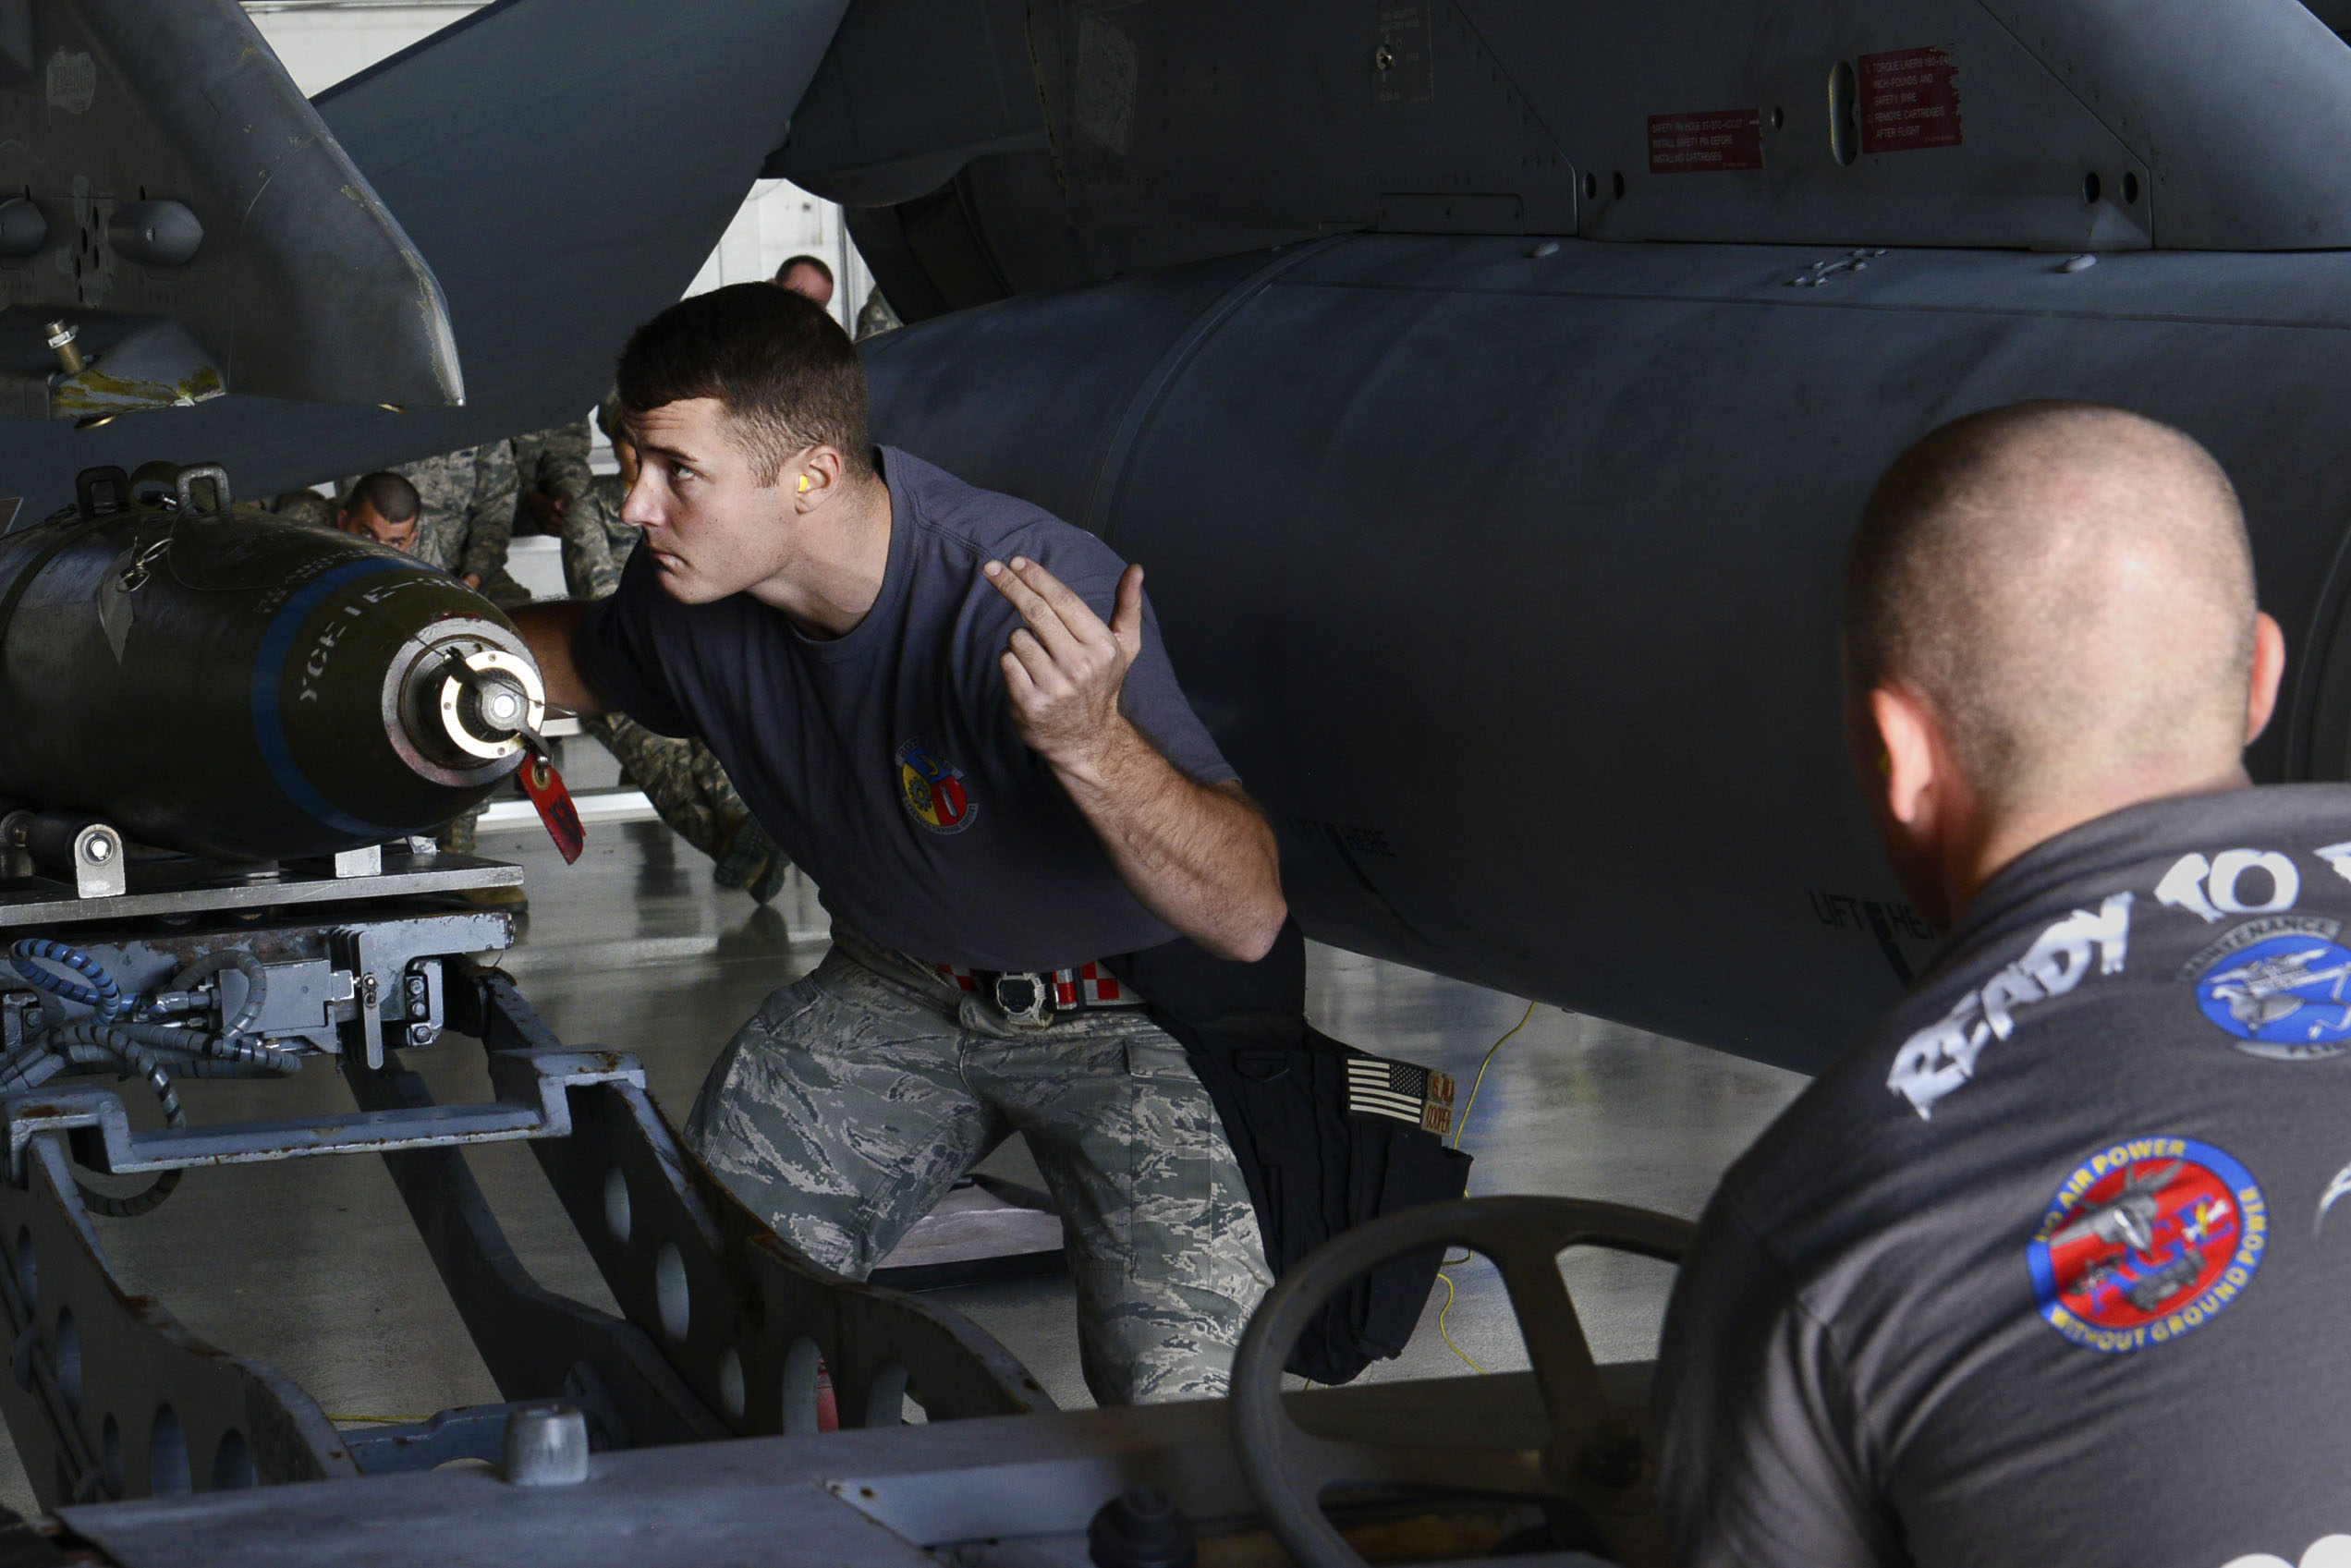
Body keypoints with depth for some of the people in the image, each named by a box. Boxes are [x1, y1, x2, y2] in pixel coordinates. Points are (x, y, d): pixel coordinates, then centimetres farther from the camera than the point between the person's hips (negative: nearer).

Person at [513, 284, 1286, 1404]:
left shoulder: (1038, 600, -35)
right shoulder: (690, 595, -15)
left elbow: (1248, 916, -40)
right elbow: (593, 659, 14)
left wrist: (1091, 744, -55)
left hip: (1129, 1008, -5)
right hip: (901, 993, 6)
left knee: (1185, 1410, -22)